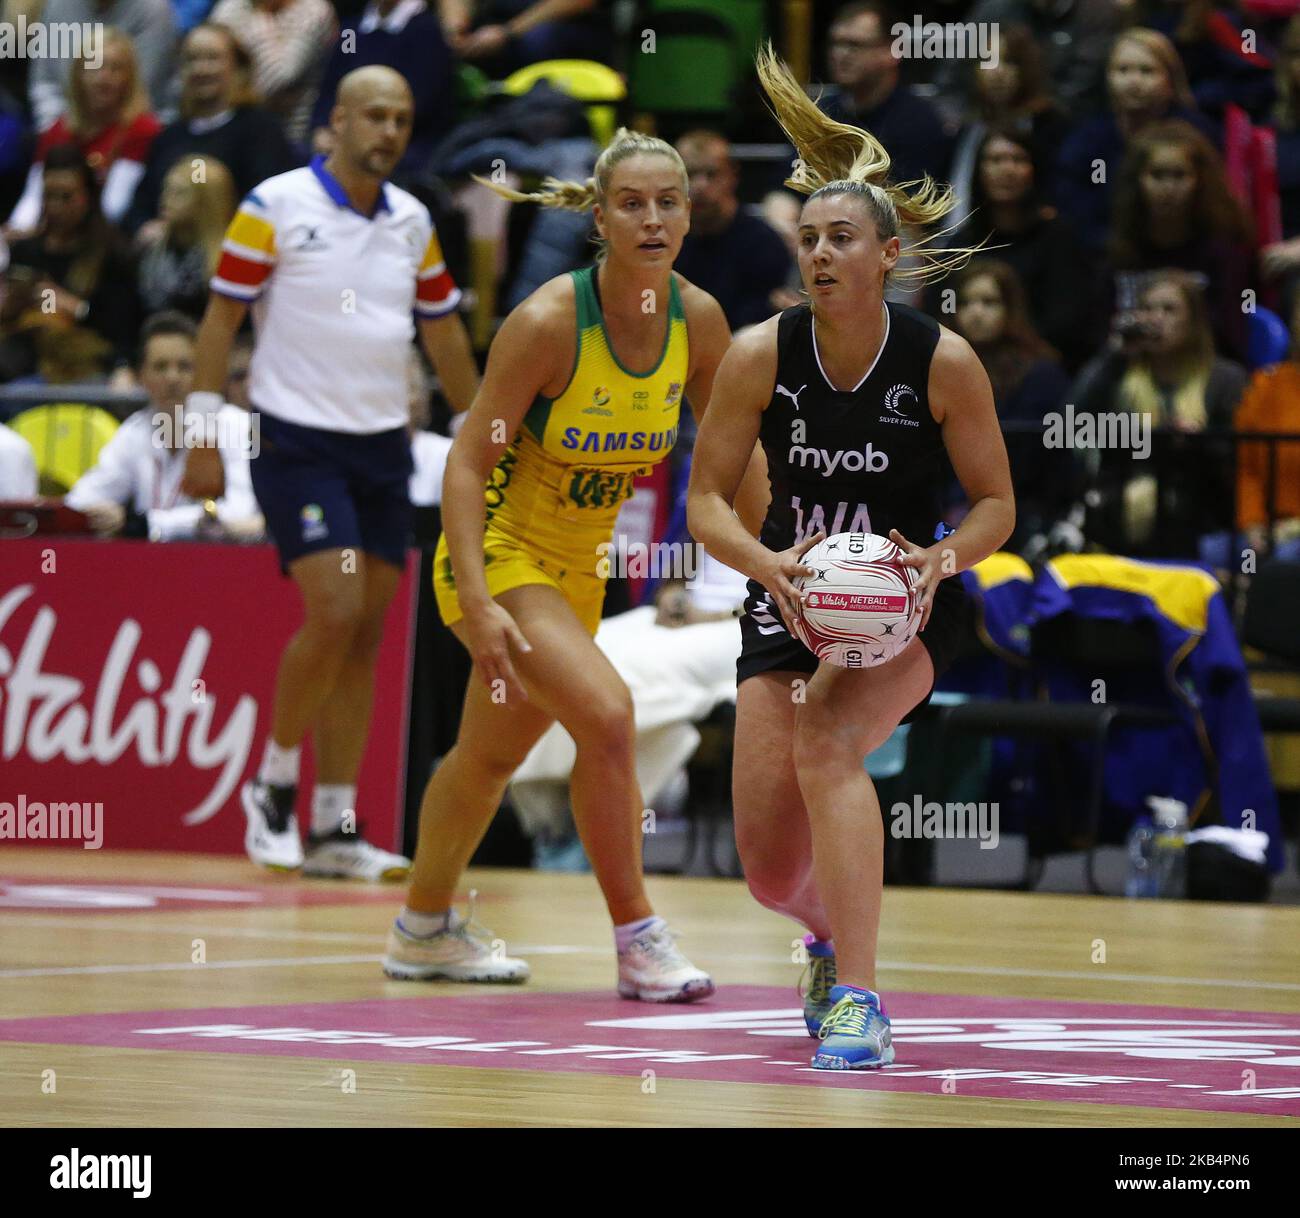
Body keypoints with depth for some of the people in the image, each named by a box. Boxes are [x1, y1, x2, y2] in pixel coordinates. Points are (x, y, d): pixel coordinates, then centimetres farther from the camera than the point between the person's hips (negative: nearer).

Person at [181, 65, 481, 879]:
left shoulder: (413, 222, 8)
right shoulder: (275, 207, -6)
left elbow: (445, 334, 18)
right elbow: (221, 318, -4)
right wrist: (204, 437, -9)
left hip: (384, 445, 5)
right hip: (298, 440, -5)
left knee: (366, 635, 3)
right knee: (335, 612, -17)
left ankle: (335, 828, 7)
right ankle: (274, 784, 3)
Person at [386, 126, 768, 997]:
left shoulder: (697, 319, -9)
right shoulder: (549, 321, -25)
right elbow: (468, 462, -23)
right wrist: (478, 604, -31)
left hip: (574, 565, 7)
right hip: (496, 550, -7)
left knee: (493, 754, 22)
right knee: (606, 712, -25)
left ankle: (425, 930, 42)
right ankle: (638, 941, -13)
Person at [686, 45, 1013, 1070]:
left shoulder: (943, 362, -14)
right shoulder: (761, 356, -10)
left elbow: (996, 504, -5)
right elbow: (706, 496, -5)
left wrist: (943, 559, -25)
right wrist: (767, 563, -24)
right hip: (790, 598, 3)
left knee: (826, 742, -35)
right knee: (773, 877, 1)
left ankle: (858, 1001, -33)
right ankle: (832, 930, 41)